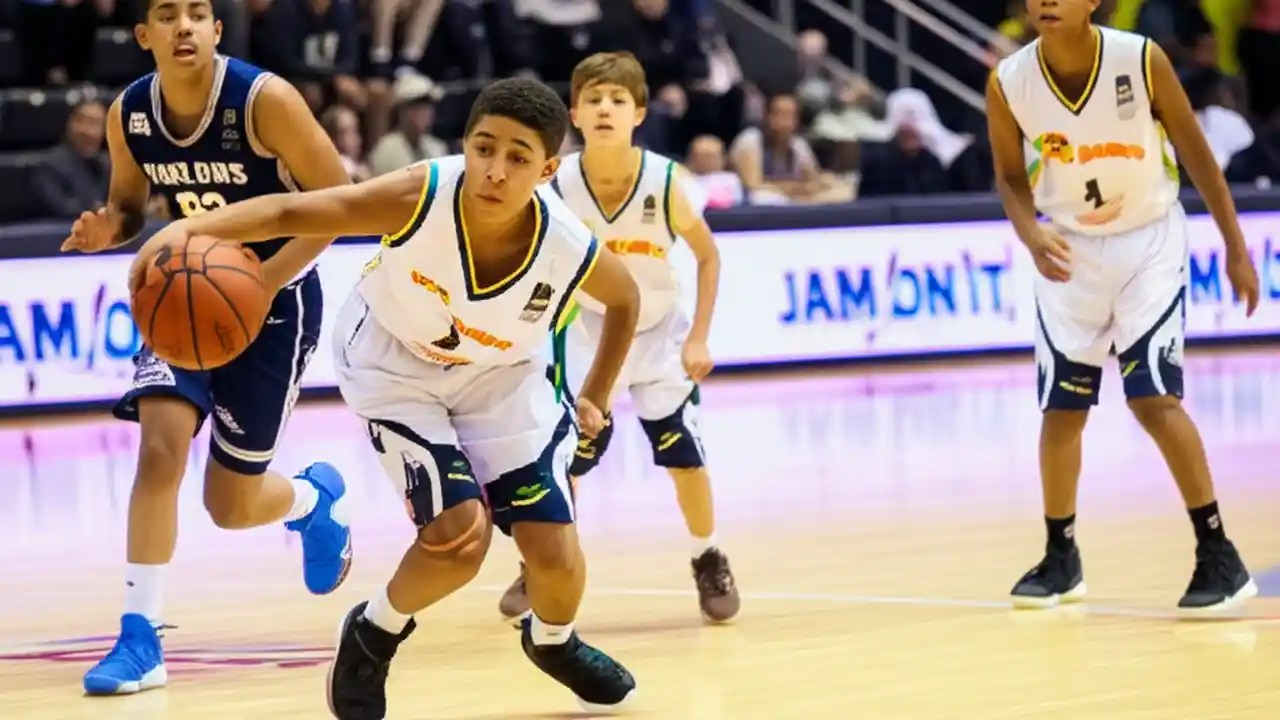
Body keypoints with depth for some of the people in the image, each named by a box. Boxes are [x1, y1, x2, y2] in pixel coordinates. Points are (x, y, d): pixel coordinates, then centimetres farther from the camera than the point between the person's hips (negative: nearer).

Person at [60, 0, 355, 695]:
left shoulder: (264, 101, -24)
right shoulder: (127, 115, -10)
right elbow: (128, 203, 9)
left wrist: (262, 280, -27)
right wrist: (106, 230, -17)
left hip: (274, 298, -3)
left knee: (230, 505, 2)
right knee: (159, 445, -22)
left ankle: (314, 497, 39)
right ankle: (140, 638, -16)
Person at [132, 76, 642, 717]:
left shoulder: (570, 252, -29)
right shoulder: (421, 199, -37)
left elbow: (625, 298, -5)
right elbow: (291, 211, -36)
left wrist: (596, 398, 1)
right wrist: (192, 227, -53)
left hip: (500, 378, 2)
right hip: (397, 368, -2)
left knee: (554, 553, -4)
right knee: (459, 538, -18)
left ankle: (553, 643, 34)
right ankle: (371, 636, 14)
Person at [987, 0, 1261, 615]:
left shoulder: (1142, 60, -20)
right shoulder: (1008, 83, -15)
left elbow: (1196, 153, -7)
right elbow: (1011, 176, 1)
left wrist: (1236, 248, -4)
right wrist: (1031, 234, -21)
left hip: (1148, 241, -3)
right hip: (1069, 250, 3)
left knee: (1153, 397, -15)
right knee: (1061, 407, 5)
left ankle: (1219, 556, -7)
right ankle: (1061, 556, 24)